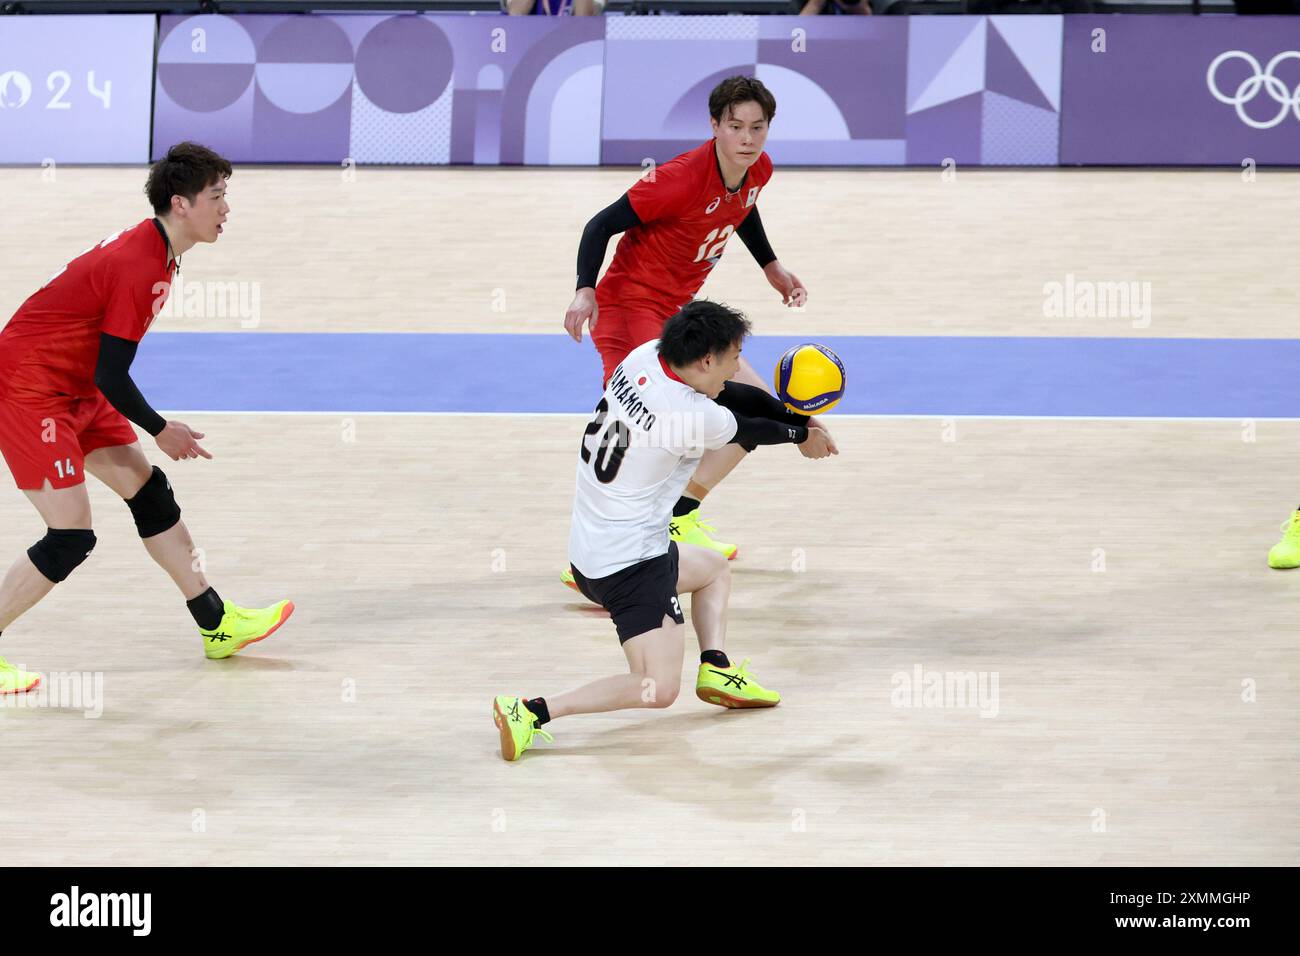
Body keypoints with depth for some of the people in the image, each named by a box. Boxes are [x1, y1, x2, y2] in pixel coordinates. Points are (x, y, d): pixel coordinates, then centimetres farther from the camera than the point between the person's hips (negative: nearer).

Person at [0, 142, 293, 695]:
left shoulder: (153, 252, 5)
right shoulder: (138, 266, -25)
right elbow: (110, 378, -23)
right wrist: (161, 431, -9)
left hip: (72, 390, 10)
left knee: (149, 491, 12)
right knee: (71, 539, -11)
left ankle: (217, 626, 20)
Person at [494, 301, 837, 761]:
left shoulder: (645, 356, -1)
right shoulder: (695, 417, -22)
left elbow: (736, 396, 11)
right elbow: (750, 430, 1)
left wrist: (802, 422, 15)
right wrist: (801, 434, 21)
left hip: (588, 548, 10)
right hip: (631, 563, -10)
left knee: (714, 567, 32)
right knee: (658, 689, -12)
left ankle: (716, 669, 20)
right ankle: (534, 711, -18)